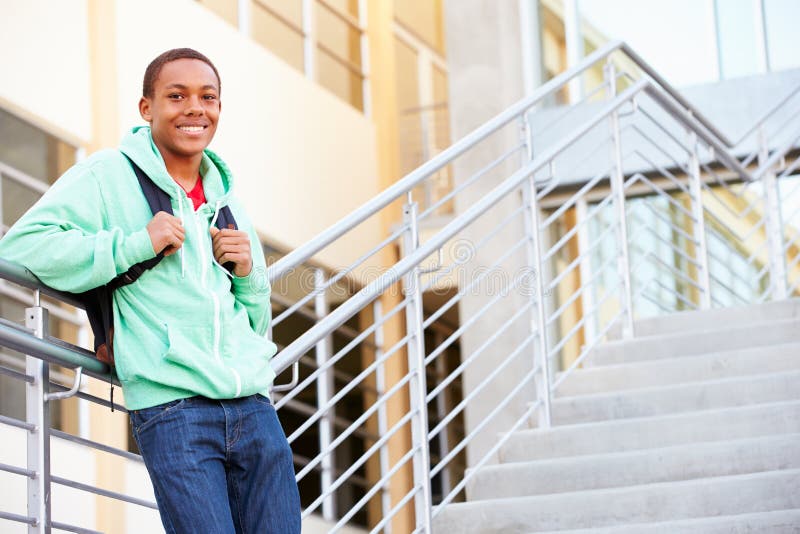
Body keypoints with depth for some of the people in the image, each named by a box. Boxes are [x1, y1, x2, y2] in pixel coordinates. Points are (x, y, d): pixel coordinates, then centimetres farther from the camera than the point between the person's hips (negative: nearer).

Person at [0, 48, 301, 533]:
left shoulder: (226, 200, 22)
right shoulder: (108, 177, 3)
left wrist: (249, 272, 6)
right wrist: (135, 244, -12)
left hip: (253, 405, 6)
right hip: (171, 406, -6)